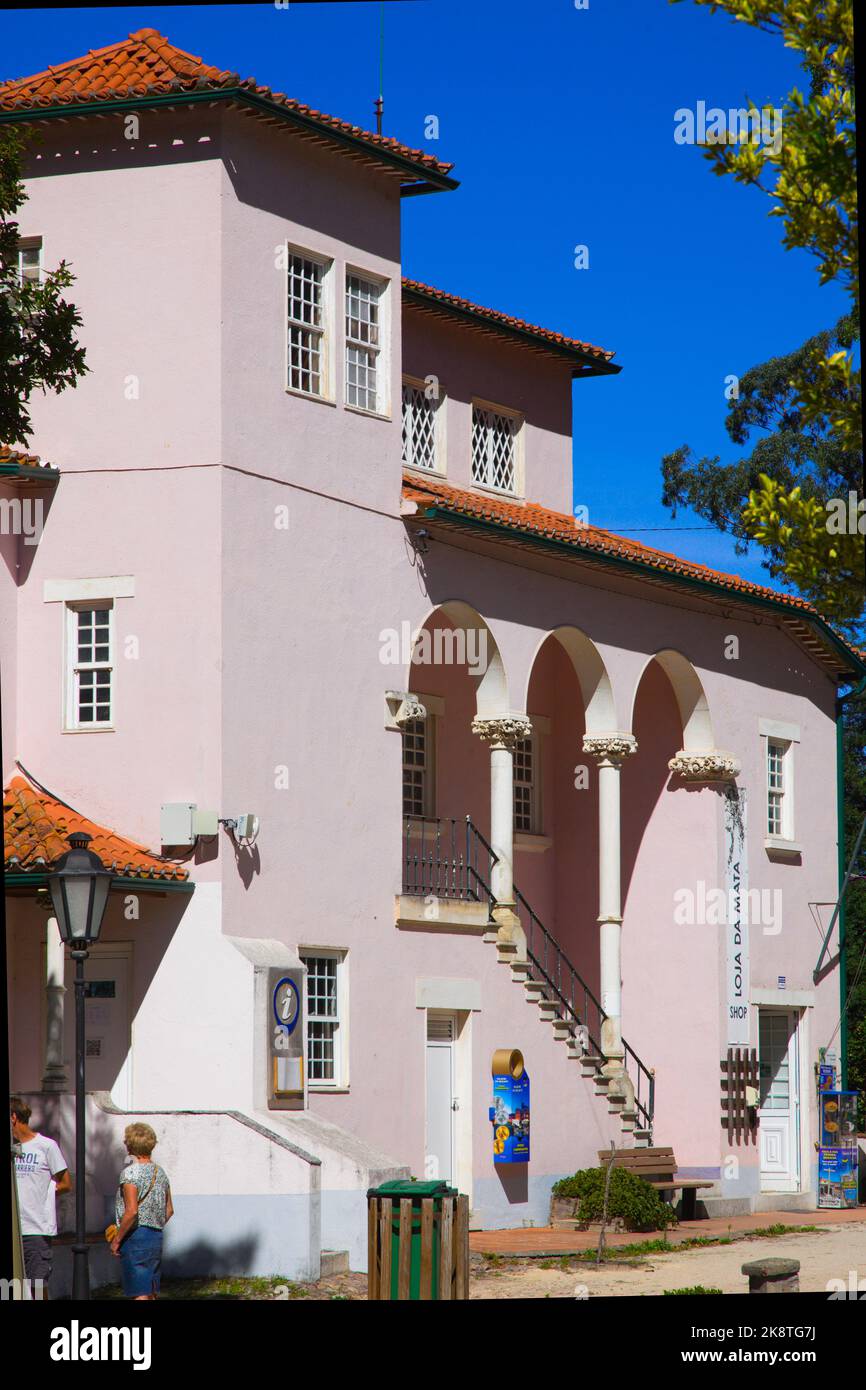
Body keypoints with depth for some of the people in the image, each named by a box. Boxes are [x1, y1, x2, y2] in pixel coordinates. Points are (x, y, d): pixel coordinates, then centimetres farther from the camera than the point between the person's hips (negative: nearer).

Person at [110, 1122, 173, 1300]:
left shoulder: (131, 1172, -13)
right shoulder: (160, 1172, 11)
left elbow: (131, 1211, -21)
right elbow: (169, 1211, 16)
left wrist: (117, 1239, -13)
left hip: (136, 1238, -8)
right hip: (156, 1236, 8)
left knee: (139, 1293, -8)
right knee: (151, 1293, 14)